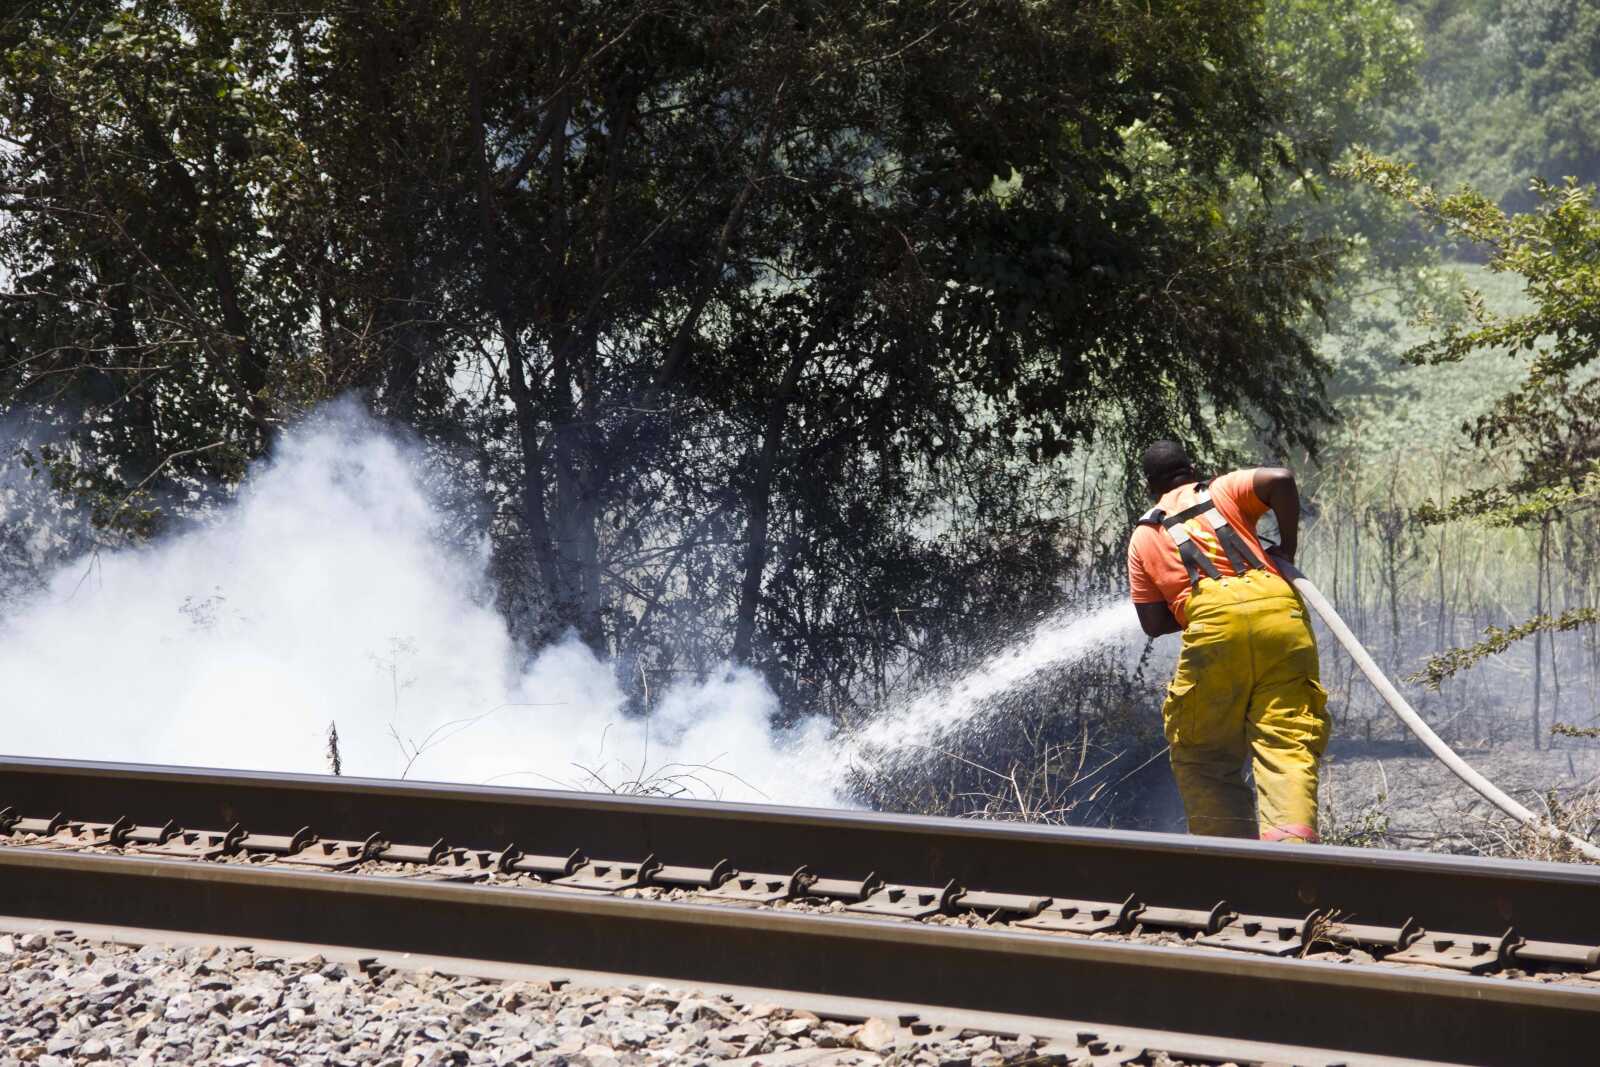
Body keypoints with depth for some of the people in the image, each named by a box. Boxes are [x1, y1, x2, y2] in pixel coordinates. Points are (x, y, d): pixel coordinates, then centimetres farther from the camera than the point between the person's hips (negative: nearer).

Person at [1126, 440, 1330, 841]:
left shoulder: (1143, 537, 26)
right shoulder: (1223, 491, 24)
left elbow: (1153, 623, 19)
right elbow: (1280, 479, 3)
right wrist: (1287, 547, 14)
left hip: (1214, 623, -1)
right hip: (1279, 610, 1)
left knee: (1203, 755, 11)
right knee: (1288, 744, -3)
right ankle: (1290, 833, -25)